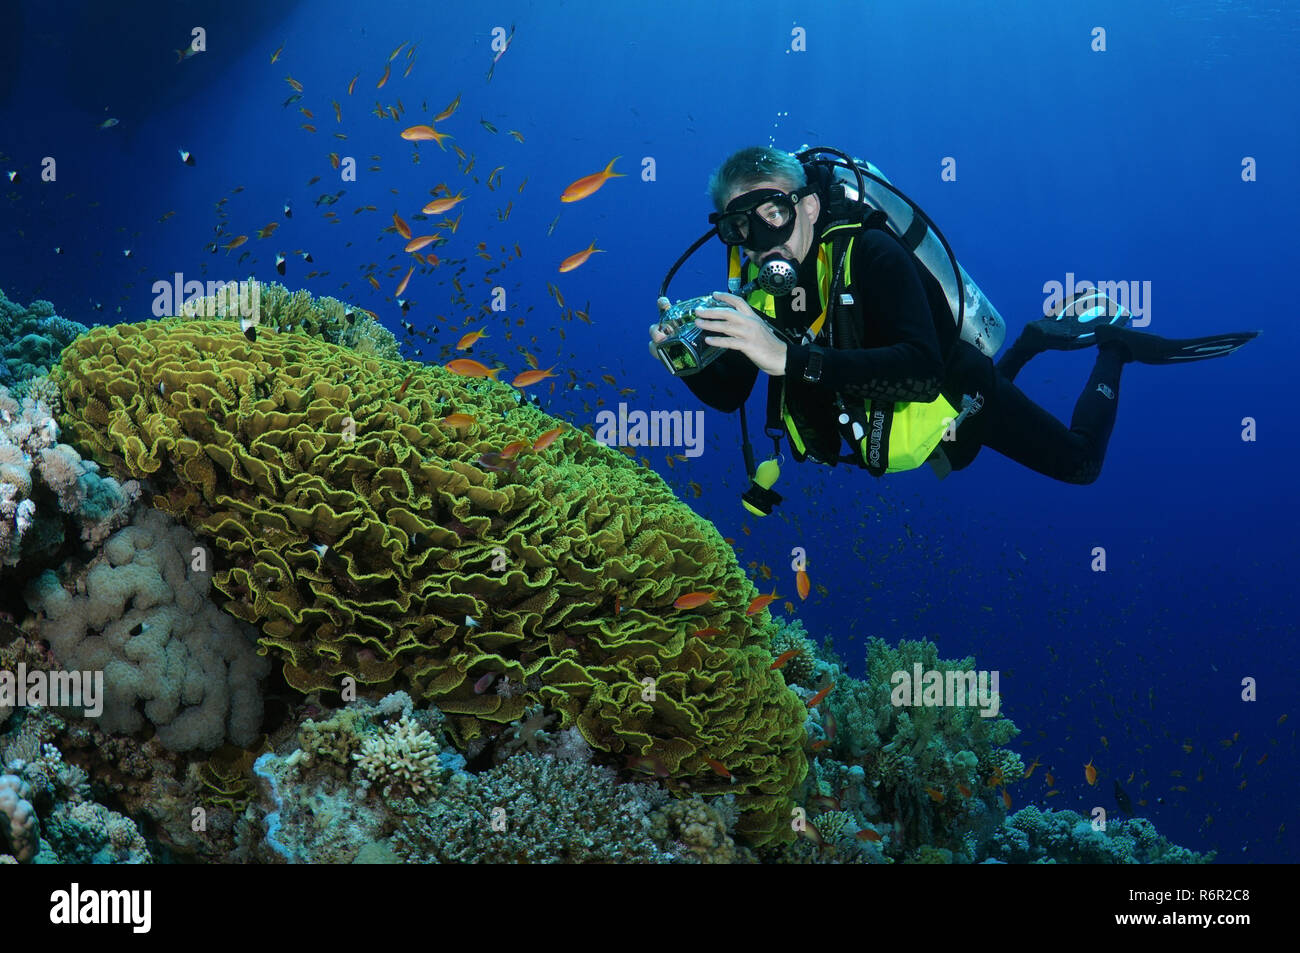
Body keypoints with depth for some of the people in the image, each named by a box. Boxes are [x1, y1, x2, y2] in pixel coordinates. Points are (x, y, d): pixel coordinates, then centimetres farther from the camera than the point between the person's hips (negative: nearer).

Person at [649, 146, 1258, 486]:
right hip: (877, 421, 6)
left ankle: (1110, 341, 30)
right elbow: (727, 396, -12)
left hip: (954, 393, -6)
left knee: (1080, 464, 10)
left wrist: (790, 357, -60)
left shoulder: (870, 255, -36)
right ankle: (1033, 341, 46)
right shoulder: (760, 292, -19)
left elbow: (922, 370, -51)